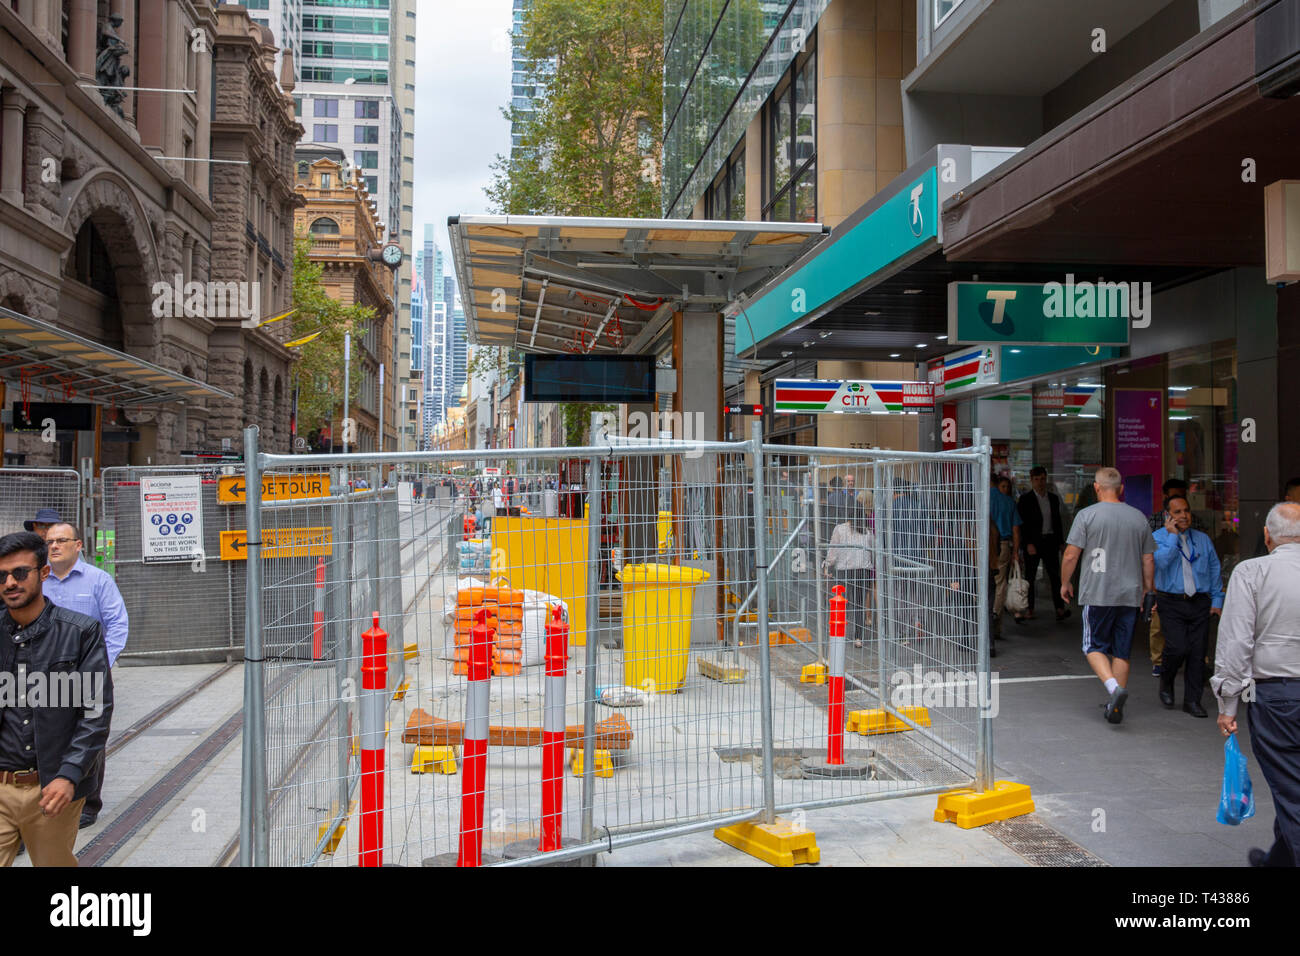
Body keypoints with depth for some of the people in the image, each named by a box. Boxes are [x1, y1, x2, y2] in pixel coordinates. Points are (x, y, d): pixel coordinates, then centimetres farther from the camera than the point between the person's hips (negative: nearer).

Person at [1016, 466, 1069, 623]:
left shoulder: (1053, 498, 11)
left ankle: (1060, 608, 2)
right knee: (1030, 576, 0)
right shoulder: (1025, 499, -3)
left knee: (1055, 575, 1)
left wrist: (1061, 542, 12)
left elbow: (1057, 521, 16)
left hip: (1050, 541, 4)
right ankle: (1029, 611, 5)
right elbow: (1023, 523, -7)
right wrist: (1028, 544, -15)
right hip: (1033, 542, -4)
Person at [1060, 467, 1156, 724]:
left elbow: (1071, 555, -8)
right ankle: (1116, 705, 12)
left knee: (1094, 647, 7)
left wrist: (1065, 583, 6)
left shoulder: (1087, 515, -5)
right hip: (1130, 595, 4)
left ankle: (1114, 687, -16)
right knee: (1121, 652, 10)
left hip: (1097, 594, -4)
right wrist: (1148, 588, 24)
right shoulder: (1139, 517, 6)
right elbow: (1148, 560, 10)